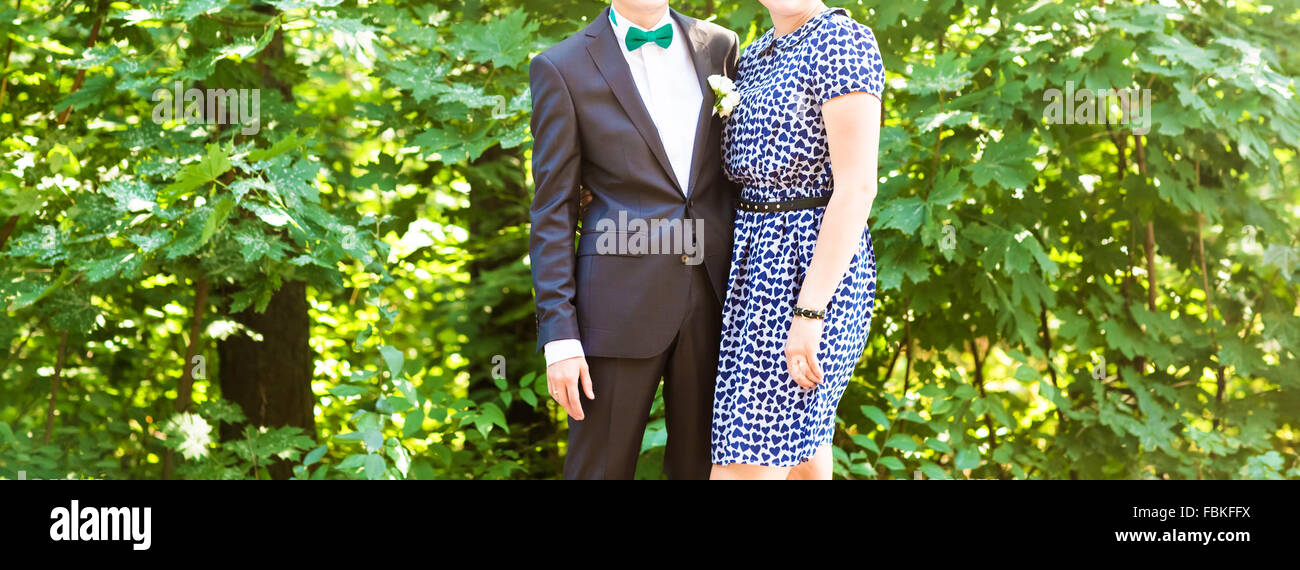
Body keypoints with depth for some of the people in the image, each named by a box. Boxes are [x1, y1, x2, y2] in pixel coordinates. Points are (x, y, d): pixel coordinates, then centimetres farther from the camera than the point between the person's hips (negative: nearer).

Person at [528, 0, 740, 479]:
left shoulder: (719, 47, 8)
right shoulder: (563, 68, -3)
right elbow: (552, 212, -4)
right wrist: (558, 336, -10)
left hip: (714, 296, 4)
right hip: (621, 299, -3)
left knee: (699, 468, 10)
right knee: (600, 472, 1)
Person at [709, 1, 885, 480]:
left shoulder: (843, 41, -14)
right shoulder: (756, 56, 14)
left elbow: (857, 187, -19)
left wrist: (809, 315, -24)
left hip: (816, 267, -9)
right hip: (758, 258, 9)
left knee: (742, 470, -12)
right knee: (799, 461, 13)